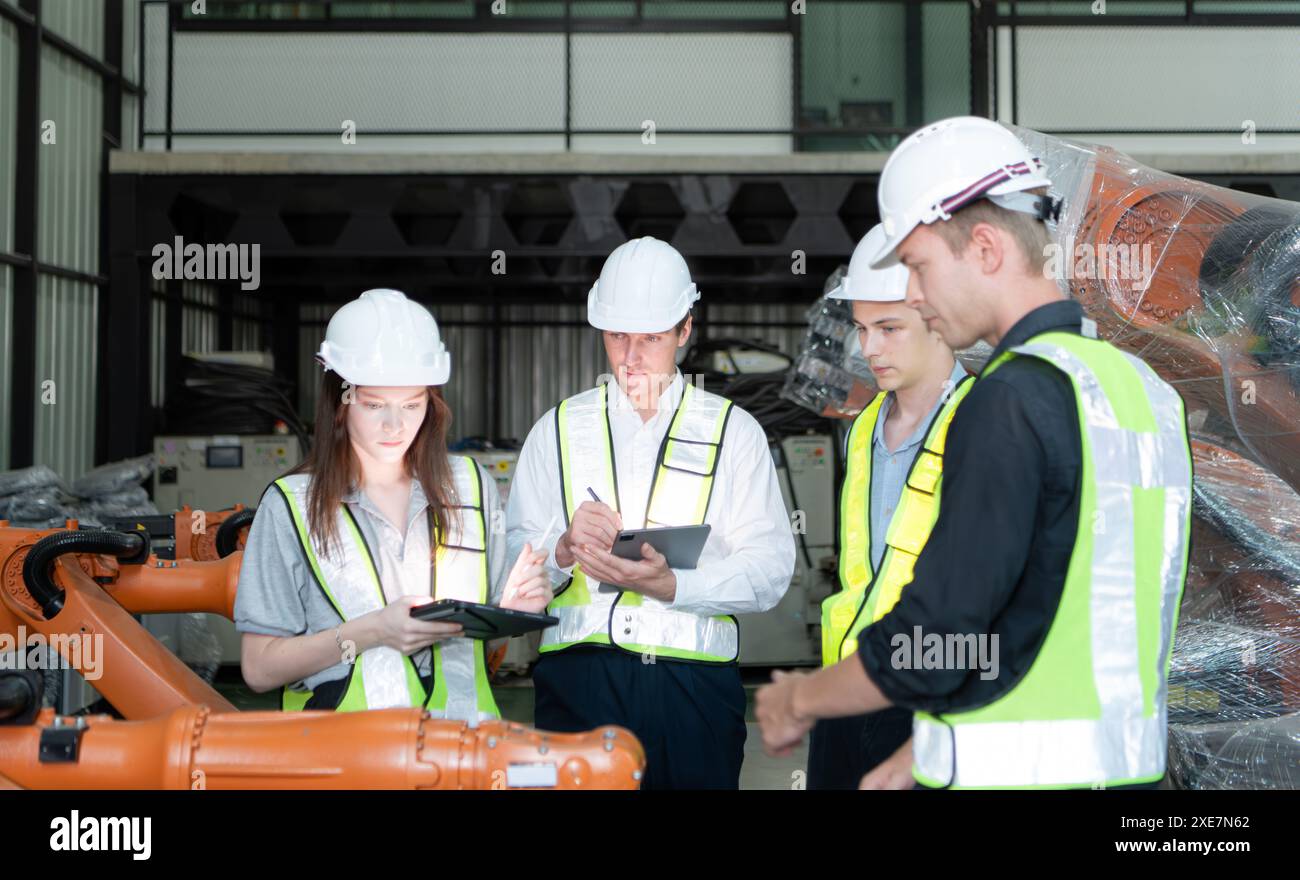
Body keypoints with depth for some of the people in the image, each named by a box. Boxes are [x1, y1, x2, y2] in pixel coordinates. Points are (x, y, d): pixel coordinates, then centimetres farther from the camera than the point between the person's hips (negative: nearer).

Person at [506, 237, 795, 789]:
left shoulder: (734, 432, 10)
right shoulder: (558, 430, 14)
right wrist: (564, 548, -14)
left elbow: (769, 570, -2)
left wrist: (670, 585, -17)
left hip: (694, 685, -1)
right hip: (576, 679, 1)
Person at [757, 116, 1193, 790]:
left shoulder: (1011, 400, -17)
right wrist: (924, 752, 19)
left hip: (1021, 771, -8)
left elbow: (928, 647, -19)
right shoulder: (1144, 387, 9)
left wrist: (798, 699, 0)